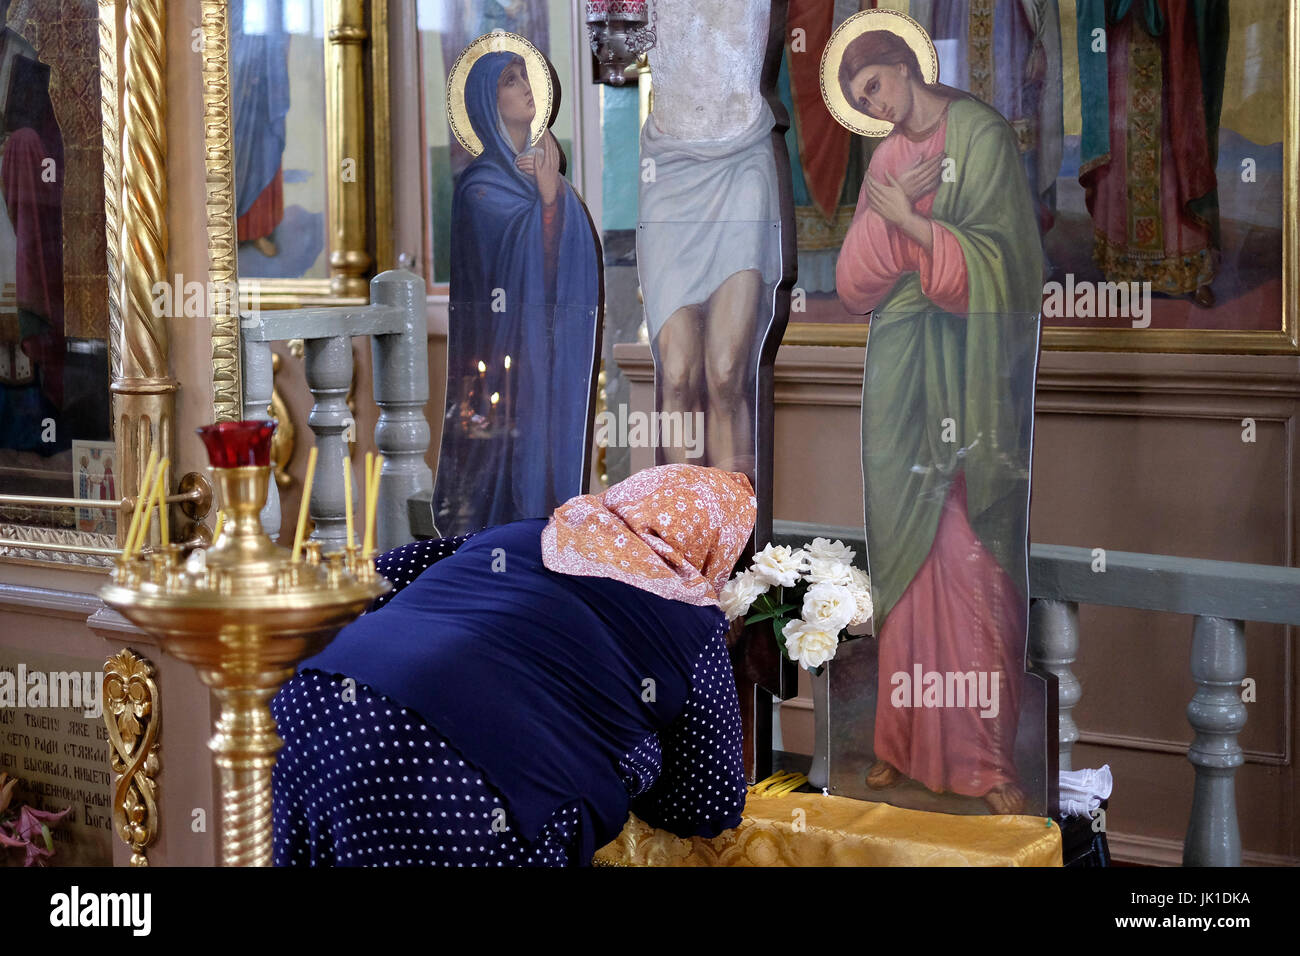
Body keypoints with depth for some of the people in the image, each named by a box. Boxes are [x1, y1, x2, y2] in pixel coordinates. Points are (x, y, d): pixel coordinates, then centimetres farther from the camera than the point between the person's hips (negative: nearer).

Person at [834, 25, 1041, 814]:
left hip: (969, 378, -5)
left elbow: (993, 260, -11)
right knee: (907, 557, 6)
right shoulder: (888, 160, 13)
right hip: (902, 376, 5)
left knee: (975, 568, -6)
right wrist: (893, 207, -11)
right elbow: (856, 281, 3)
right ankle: (907, 740, 15)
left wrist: (906, 219, -12)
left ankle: (988, 756, 1)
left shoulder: (983, 136, -3)